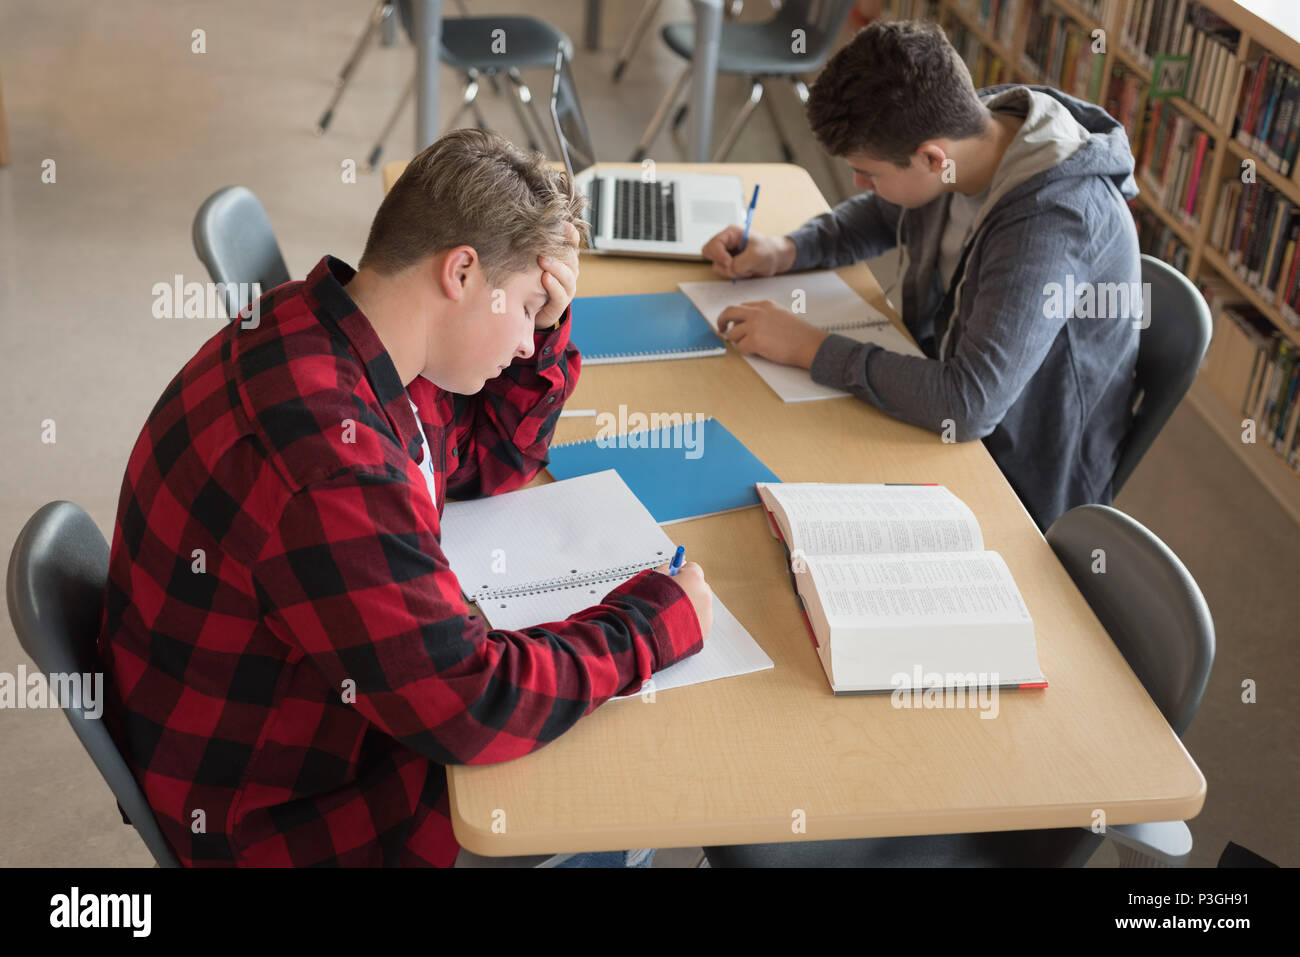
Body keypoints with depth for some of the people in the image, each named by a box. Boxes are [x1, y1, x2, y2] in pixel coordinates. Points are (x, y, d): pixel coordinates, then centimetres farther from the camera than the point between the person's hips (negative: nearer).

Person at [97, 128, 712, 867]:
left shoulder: (343, 336, -5)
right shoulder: (323, 447, -36)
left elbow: (492, 460, 12)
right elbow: (471, 707, -32)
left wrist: (545, 327, -5)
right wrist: (656, 622, -20)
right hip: (284, 812, -9)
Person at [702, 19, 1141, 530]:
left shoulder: (1051, 223, -34)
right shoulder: (959, 133, -9)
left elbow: (969, 405, -39)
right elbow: (881, 215, 14)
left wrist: (810, 348, -30)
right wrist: (786, 251, -5)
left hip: (1022, 490, -7)